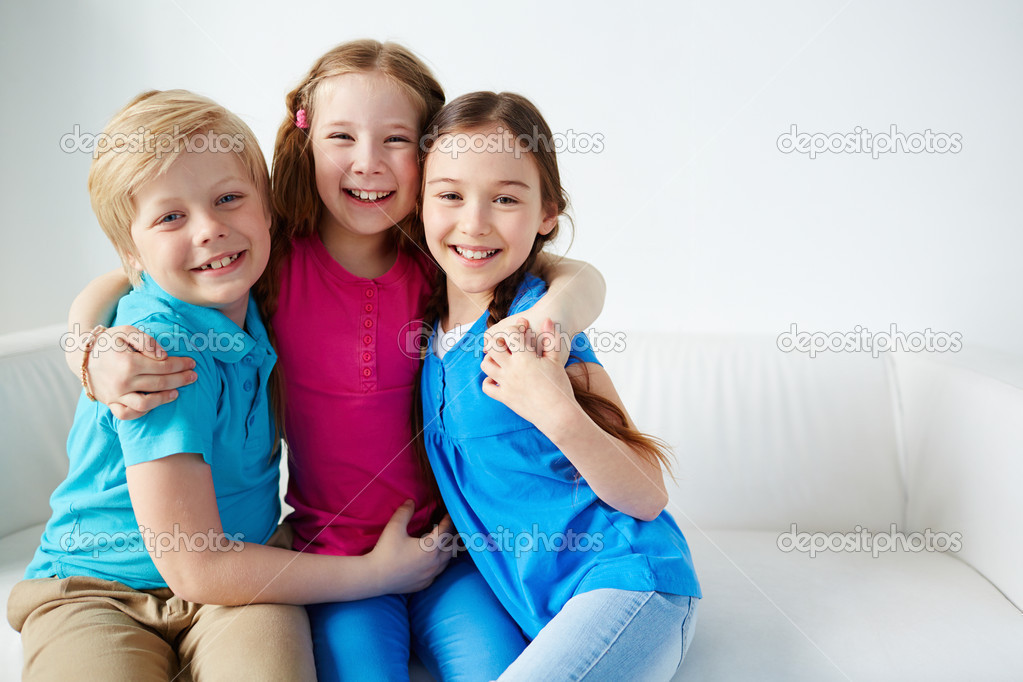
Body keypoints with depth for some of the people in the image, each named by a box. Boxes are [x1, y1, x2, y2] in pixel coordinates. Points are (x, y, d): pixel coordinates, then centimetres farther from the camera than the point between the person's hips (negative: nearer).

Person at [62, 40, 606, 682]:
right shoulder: (274, 261, -6)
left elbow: (581, 276, -6)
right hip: (333, 551, -1)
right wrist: (93, 354, -21)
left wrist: (559, 306, -30)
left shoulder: (436, 266, -4)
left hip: (443, 537, 1)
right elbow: (116, 283, 0)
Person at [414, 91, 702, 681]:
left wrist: (559, 415, -29)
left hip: (625, 583, -7)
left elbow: (647, 499, -16)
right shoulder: (433, 321, 5)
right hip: (542, 604, 7)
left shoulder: (536, 326, -16)